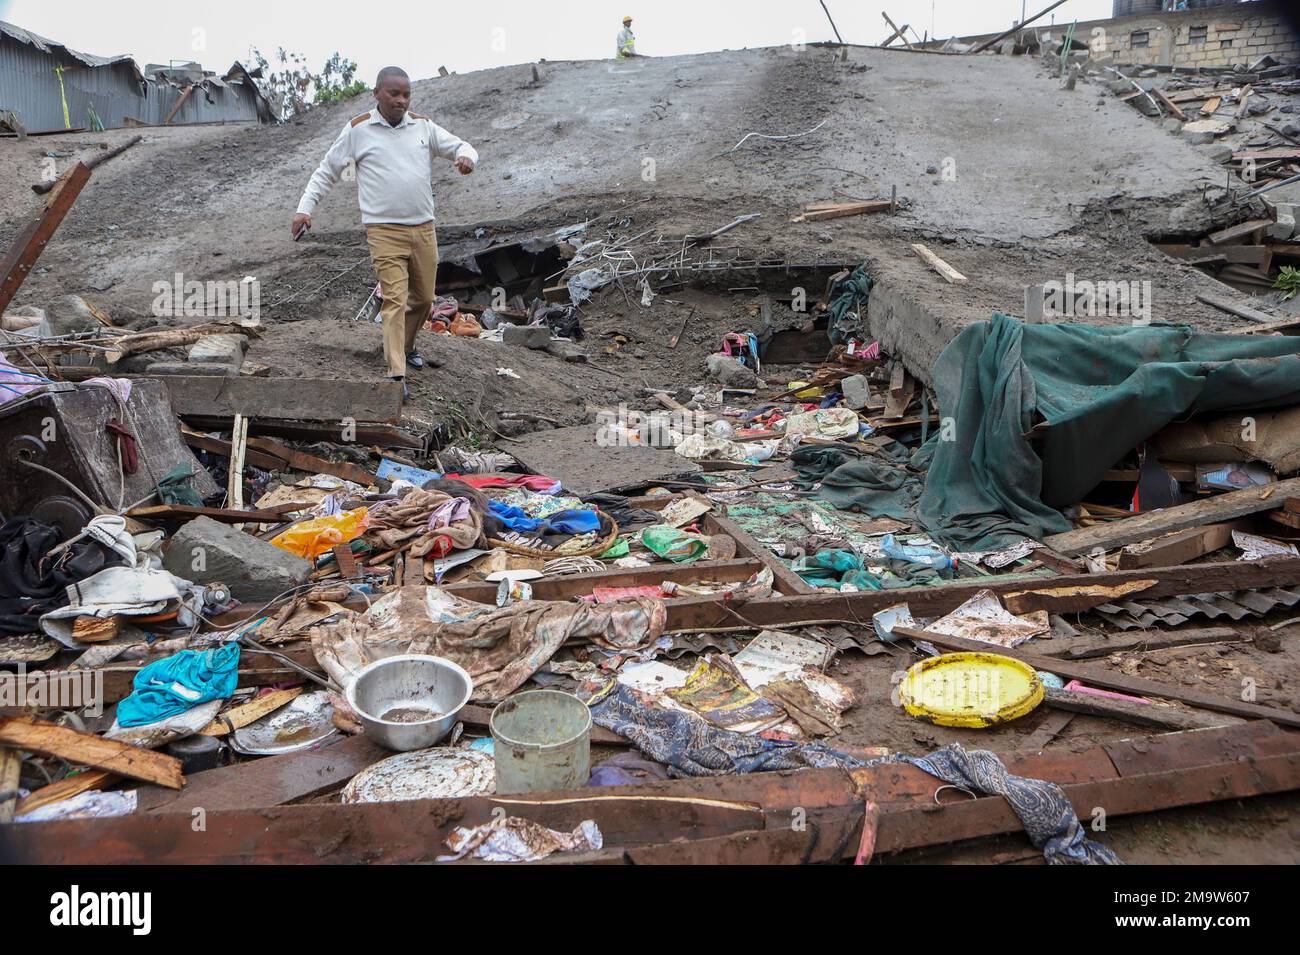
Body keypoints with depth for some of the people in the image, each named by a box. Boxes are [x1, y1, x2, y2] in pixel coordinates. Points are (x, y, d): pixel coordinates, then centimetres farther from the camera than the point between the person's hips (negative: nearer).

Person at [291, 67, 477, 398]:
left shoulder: (423, 126, 7)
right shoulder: (358, 129, -1)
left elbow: (461, 146, 12)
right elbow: (326, 171, 7)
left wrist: (467, 156, -14)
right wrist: (305, 208, -2)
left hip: (424, 228, 5)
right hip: (384, 231, -4)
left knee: (423, 298, 15)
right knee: (395, 299, -13)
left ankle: (406, 346, 40)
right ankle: (397, 374, -13)